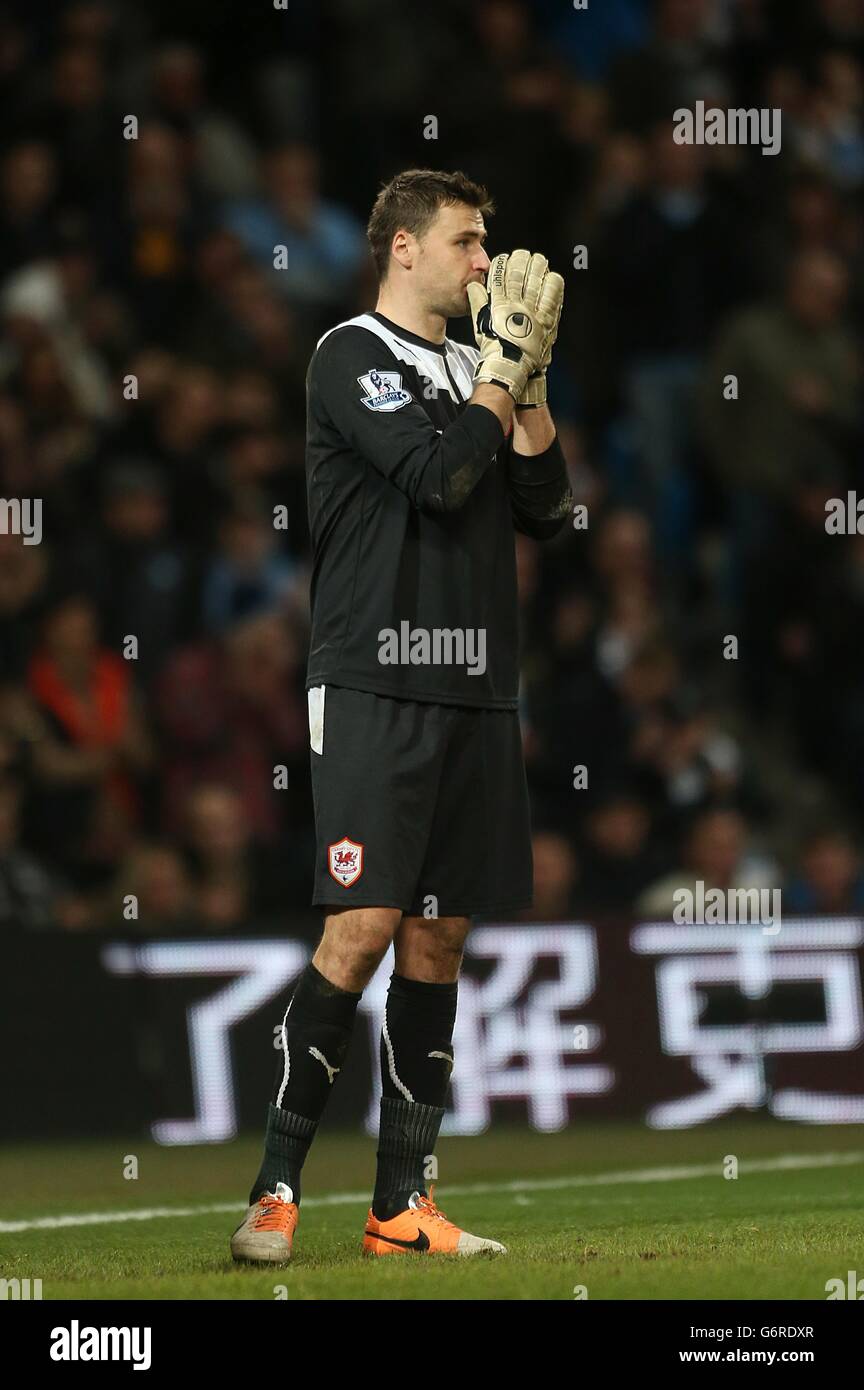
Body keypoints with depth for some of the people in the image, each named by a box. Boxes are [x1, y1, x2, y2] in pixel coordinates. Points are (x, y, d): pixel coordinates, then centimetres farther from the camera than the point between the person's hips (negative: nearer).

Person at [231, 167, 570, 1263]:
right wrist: (507, 367, -7)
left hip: (475, 689, 7)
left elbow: (541, 509, 12)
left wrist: (526, 377, 4)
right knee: (364, 927, -14)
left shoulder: (471, 367, 18)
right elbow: (437, 476, -17)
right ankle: (276, 1190, -8)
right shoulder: (354, 355, -4)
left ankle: (400, 1206, 8)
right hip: (375, 687, -7)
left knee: (438, 937, 5)